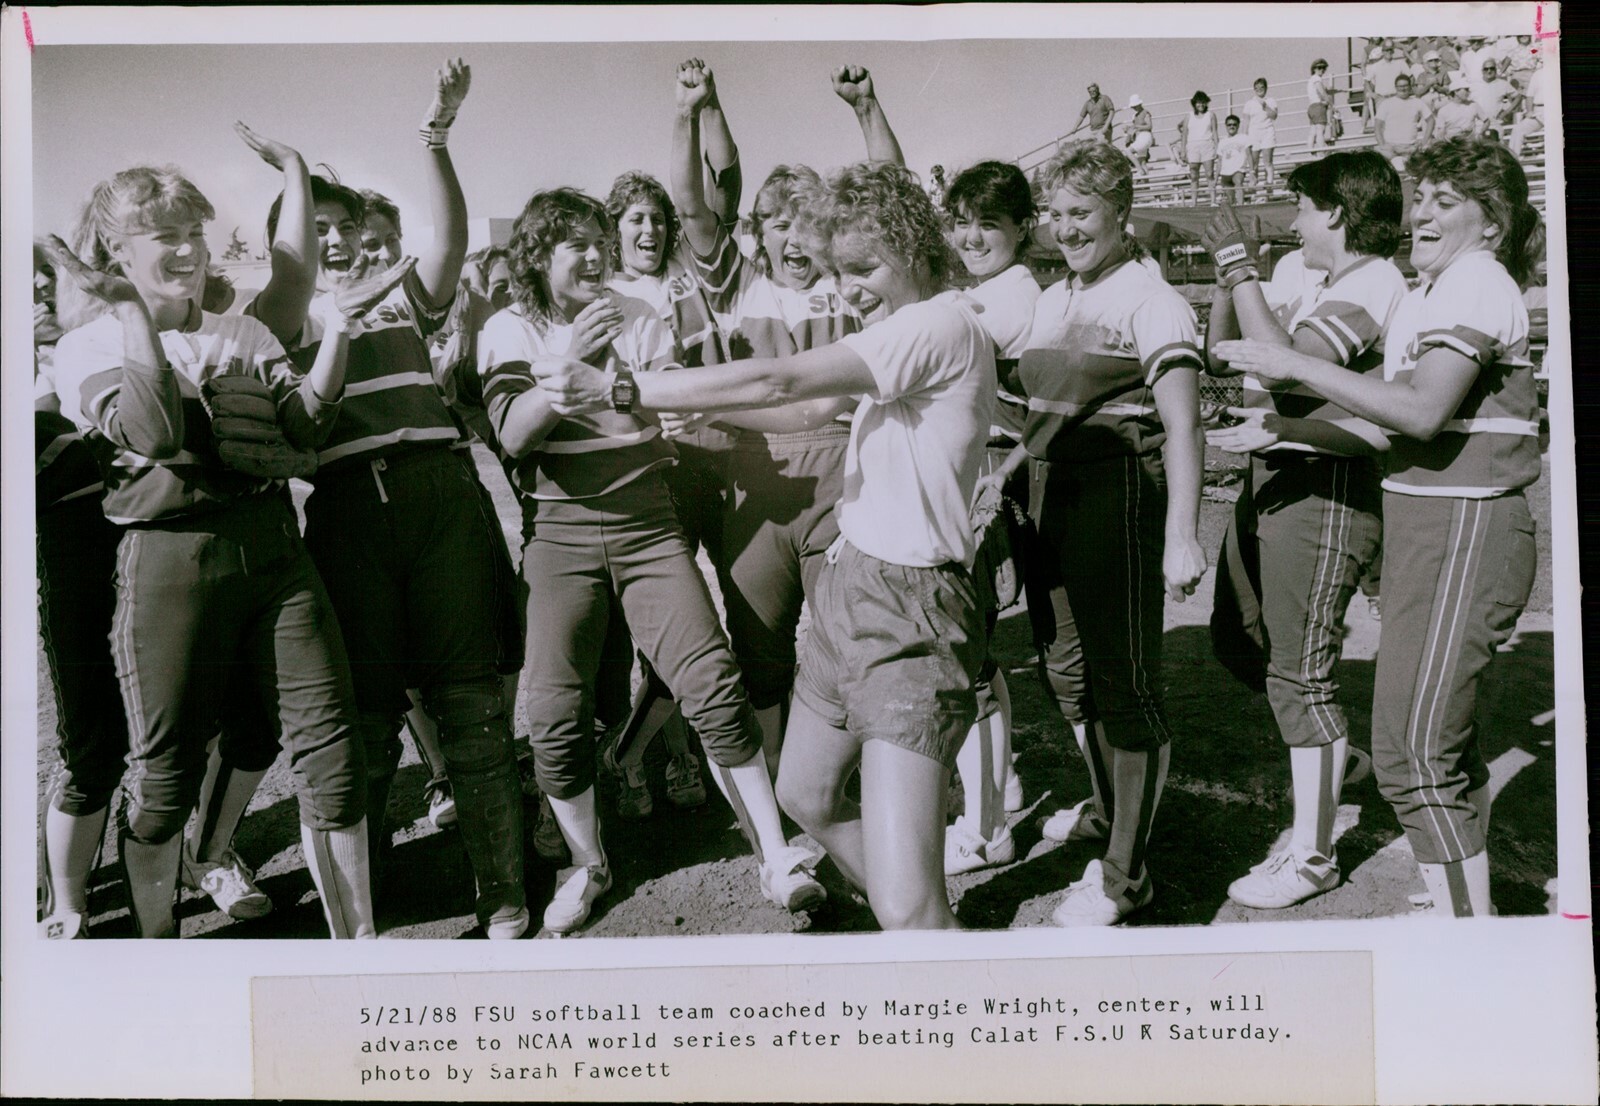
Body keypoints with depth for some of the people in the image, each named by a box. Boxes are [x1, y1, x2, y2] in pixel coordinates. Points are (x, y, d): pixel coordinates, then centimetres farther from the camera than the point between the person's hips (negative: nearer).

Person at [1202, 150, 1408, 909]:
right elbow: (1224, 356, 21)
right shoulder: (1316, 284, 16)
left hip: (1324, 487, -10)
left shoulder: (1373, 287, -13)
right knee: (1238, 641, 18)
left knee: (1297, 669, -5)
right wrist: (1229, 278, 8)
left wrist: (1239, 267, -16)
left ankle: (1312, 855, 5)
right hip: (1269, 479, 10)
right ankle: (1337, 755, 38)